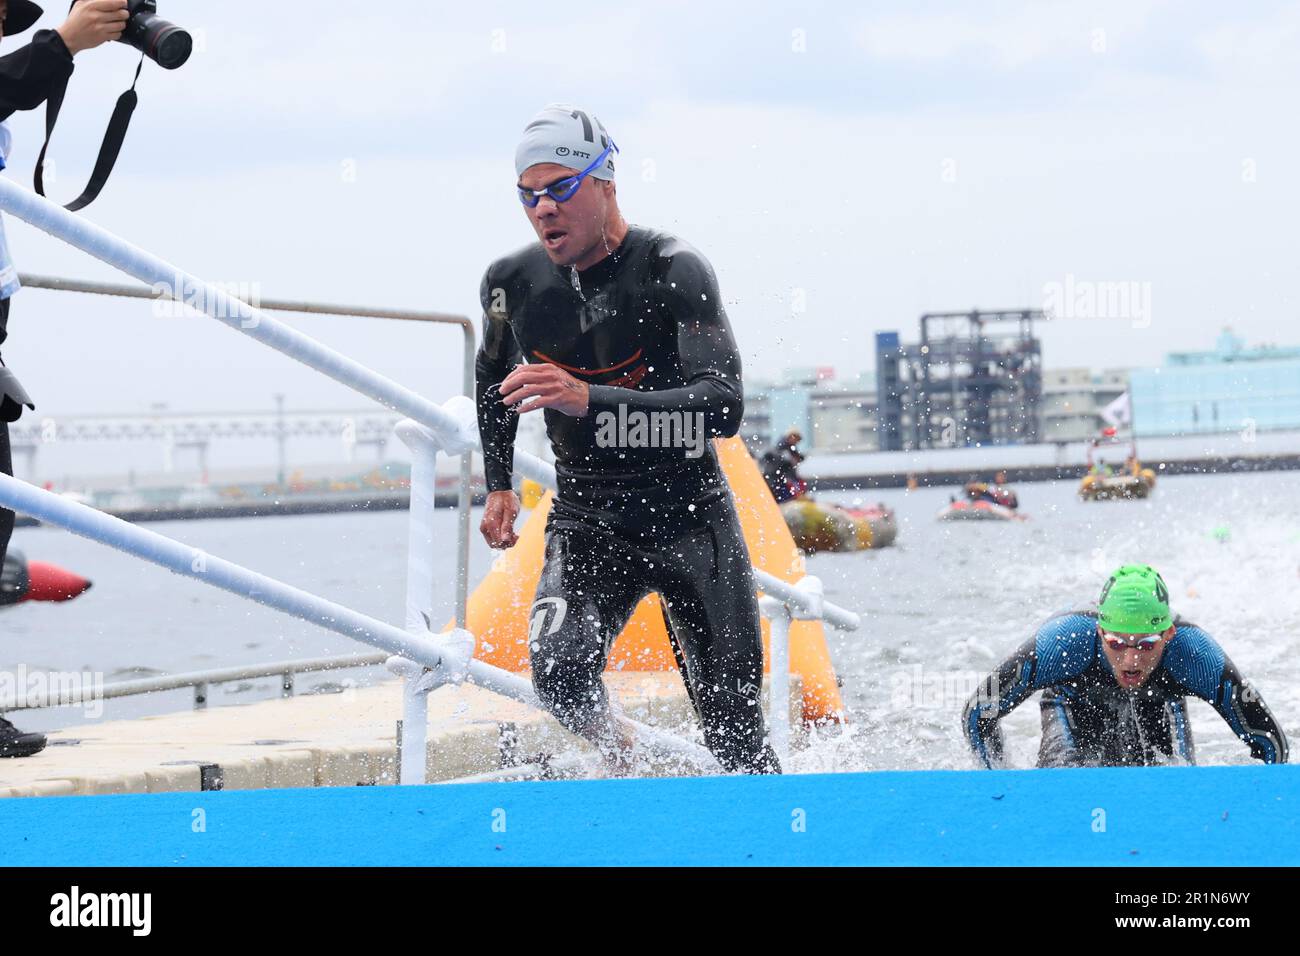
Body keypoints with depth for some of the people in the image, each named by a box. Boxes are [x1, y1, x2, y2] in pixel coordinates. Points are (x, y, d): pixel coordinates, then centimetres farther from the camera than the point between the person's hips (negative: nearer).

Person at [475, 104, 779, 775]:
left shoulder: (673, 271, -18)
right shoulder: (512, 283, -4)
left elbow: (724, 407, -30)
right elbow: (494, 377, 20)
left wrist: (590, 400, -40)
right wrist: (498, 487, 14)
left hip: (691, 520, -2)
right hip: (586, 520, 3)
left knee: (734, 734, 0)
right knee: (558, 672, -24)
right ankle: (620, 753, 7)